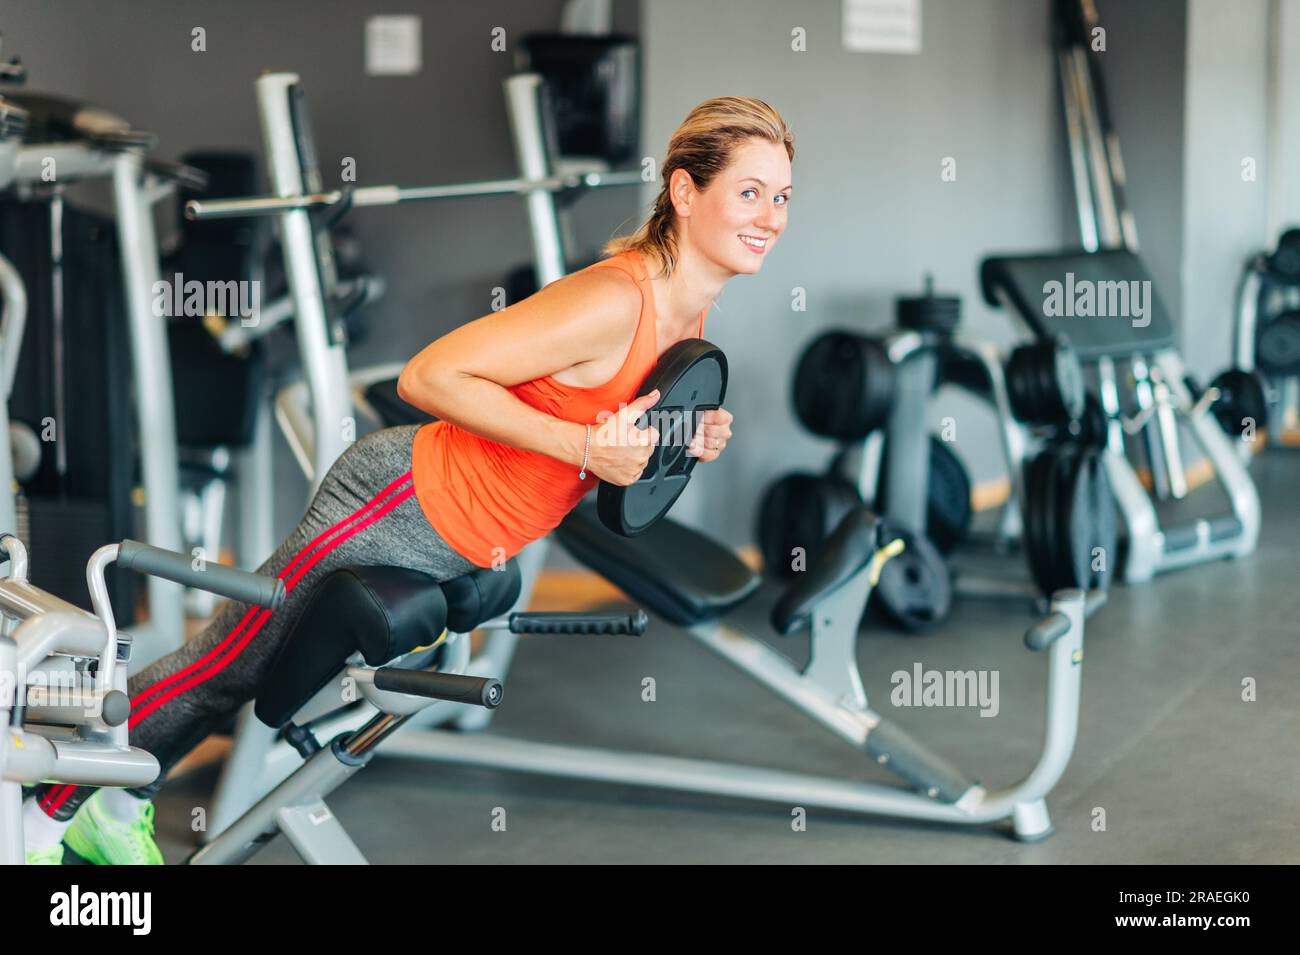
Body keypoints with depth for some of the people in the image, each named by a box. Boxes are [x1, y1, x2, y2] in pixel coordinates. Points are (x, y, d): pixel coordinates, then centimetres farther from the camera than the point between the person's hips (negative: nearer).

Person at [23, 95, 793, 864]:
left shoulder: (691, 310, 0)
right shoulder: (609, 302, -27)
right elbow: (429, 377, -27)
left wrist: (686, 437, -1)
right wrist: (584, 446, -29)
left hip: (458, 550, 8)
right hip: (406, 502, -8)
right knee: (224, 665, 5)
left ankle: (116, 809, 41)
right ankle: (42, 818, 25)